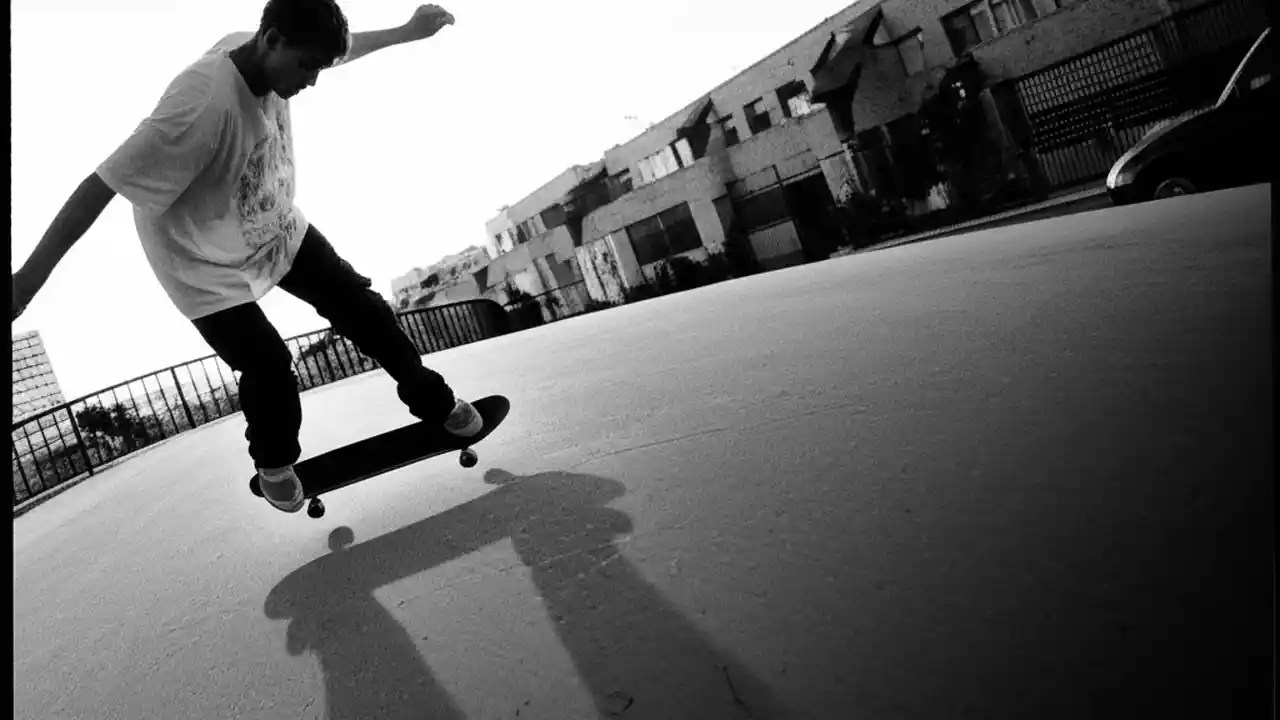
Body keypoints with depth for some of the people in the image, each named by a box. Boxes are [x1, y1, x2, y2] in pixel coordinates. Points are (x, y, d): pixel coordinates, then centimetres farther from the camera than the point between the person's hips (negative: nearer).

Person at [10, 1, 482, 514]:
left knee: (358, 305, 6)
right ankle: (274, 463, 24)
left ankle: (433, 401, 25)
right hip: (209, 269, -7)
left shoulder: (263, 55, -15)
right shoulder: (204, 105, -38)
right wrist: (29, 277, -33)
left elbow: (344, 47, 8)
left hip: (278, 230, 7)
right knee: (269, 368, -9)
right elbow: (100, 186, -35)